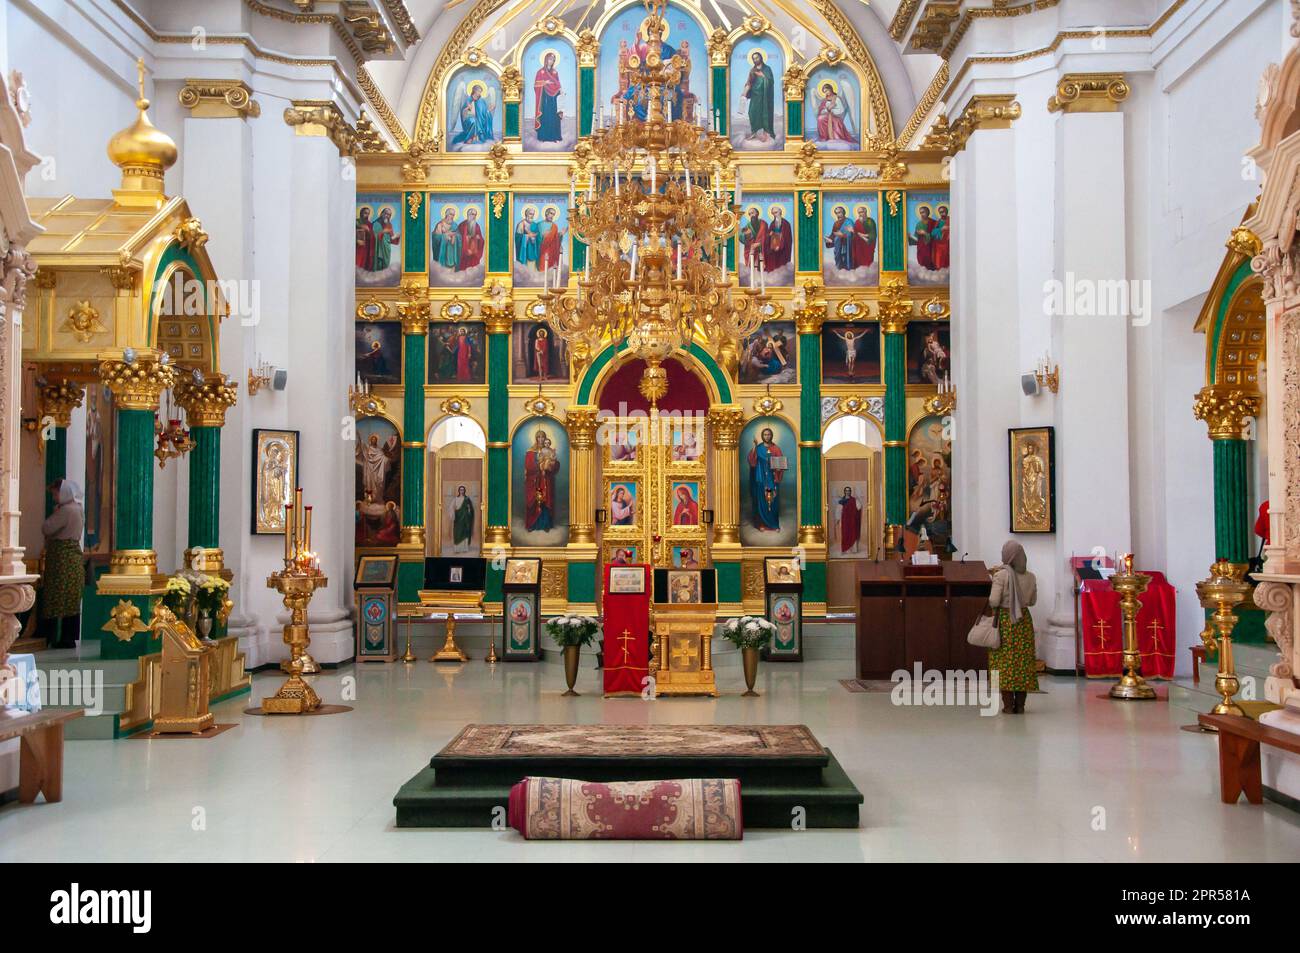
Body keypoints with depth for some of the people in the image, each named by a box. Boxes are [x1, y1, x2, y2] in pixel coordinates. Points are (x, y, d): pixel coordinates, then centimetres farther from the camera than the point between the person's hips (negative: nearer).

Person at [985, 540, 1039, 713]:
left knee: (1005, 660, 2)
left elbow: (993, 601, -17)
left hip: (1004, 619, -4)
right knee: (1023, 660, 9)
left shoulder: (1001, 575, -13)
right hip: (1024, 620, 4)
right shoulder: (1030, 577, 2)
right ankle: (1020, 704, 11)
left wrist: (992, 607, 3)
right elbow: (1033, 601, 12)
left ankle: (1008, 705, 2)